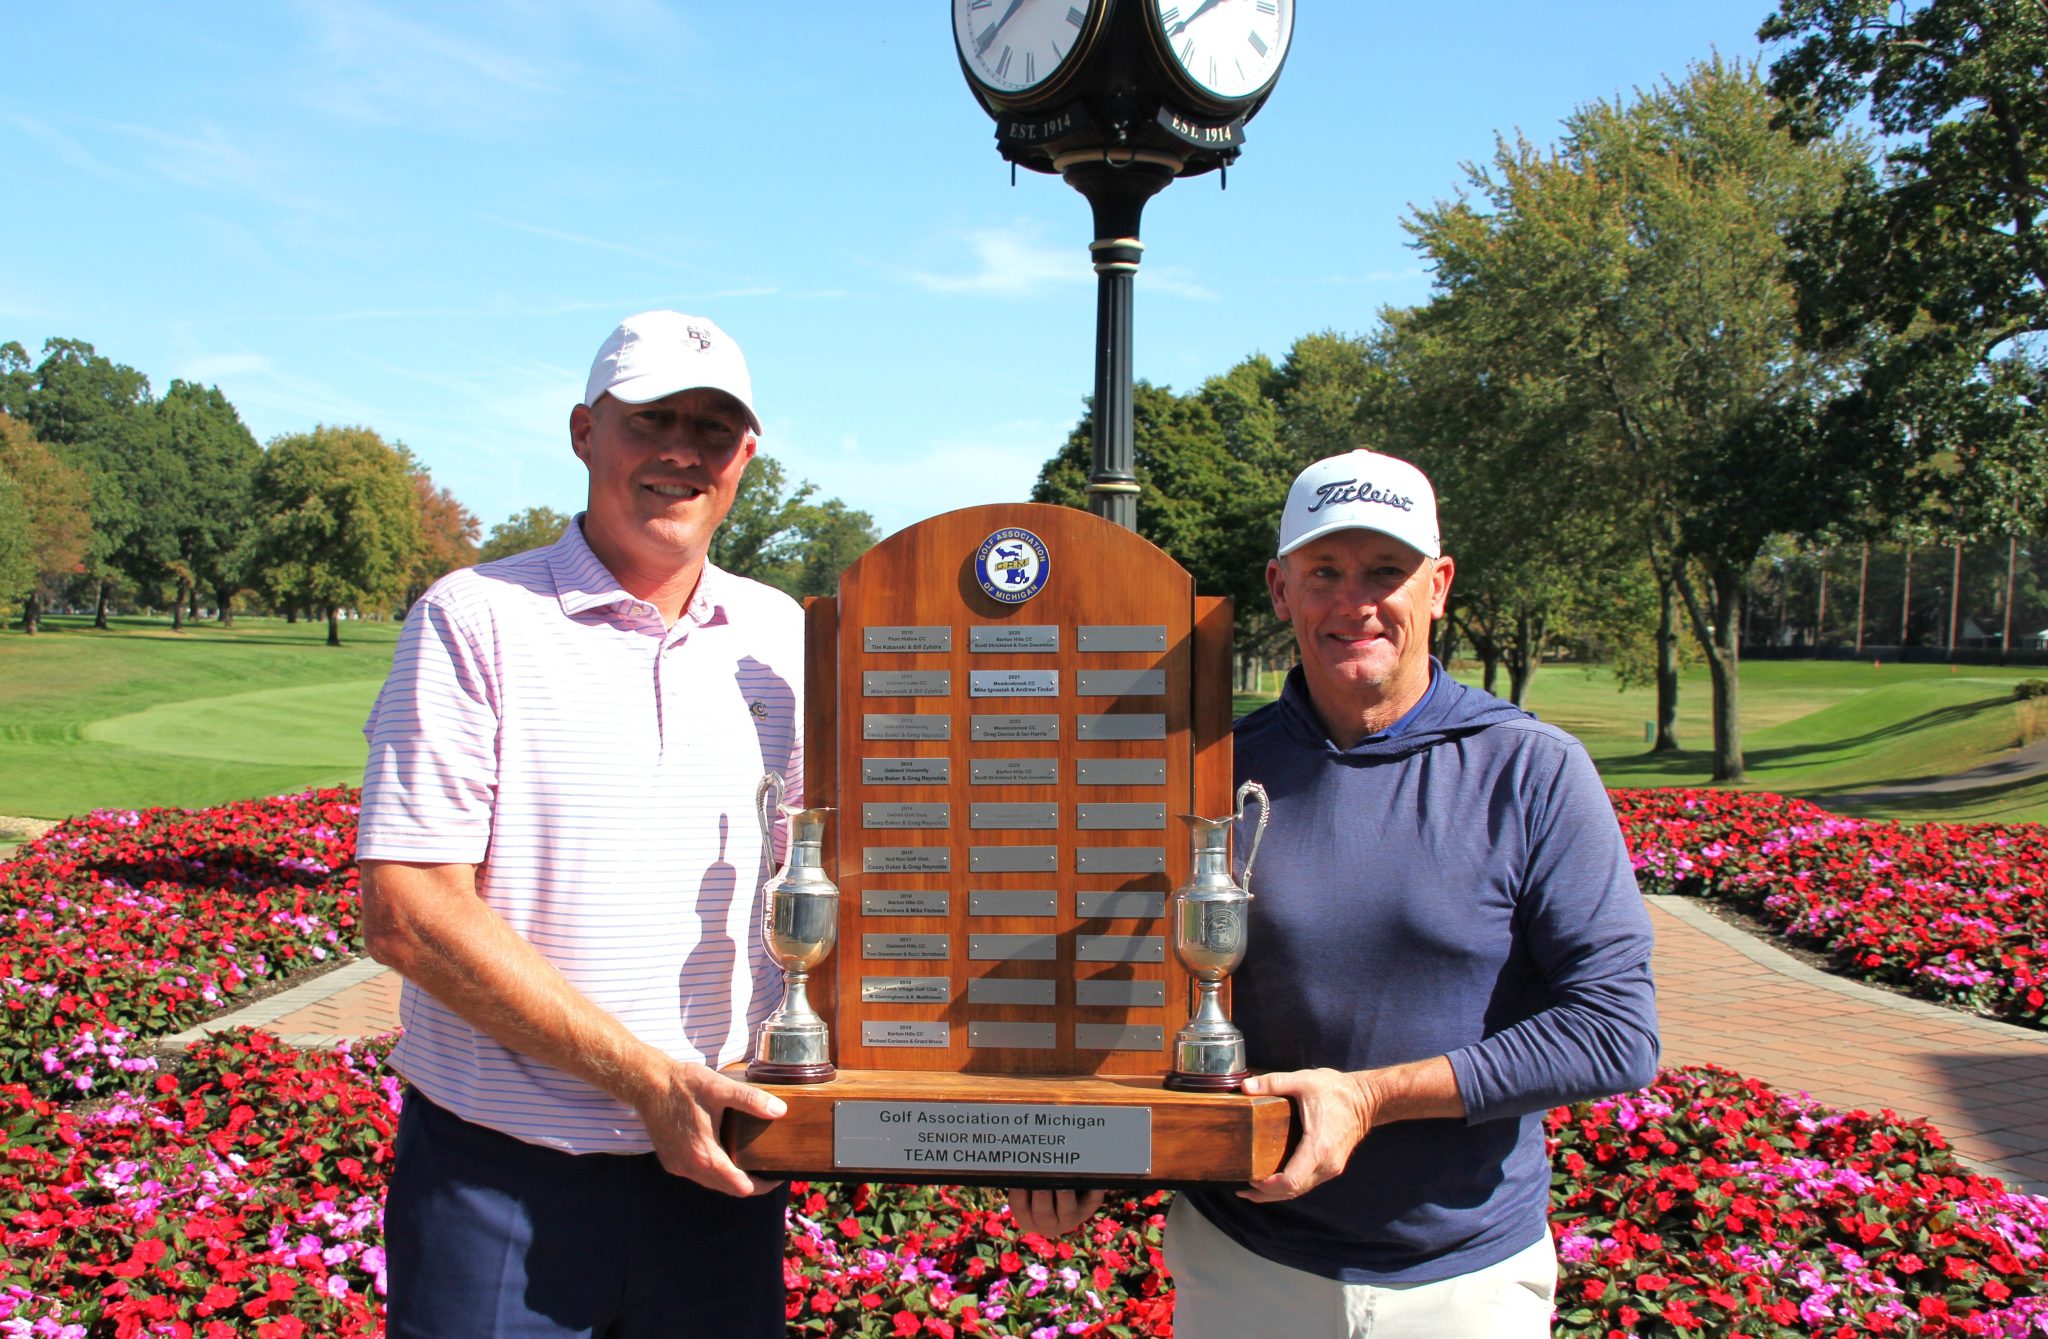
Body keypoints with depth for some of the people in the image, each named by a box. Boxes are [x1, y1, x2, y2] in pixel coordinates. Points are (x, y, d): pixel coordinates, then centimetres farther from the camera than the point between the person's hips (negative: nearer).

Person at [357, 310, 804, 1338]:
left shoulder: (780, 636, 6)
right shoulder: (474, 619, -7)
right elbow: (407, 914, -13)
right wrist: (642, 1075, -16)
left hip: (717, 1161, 4)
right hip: (499, 1172, -3)